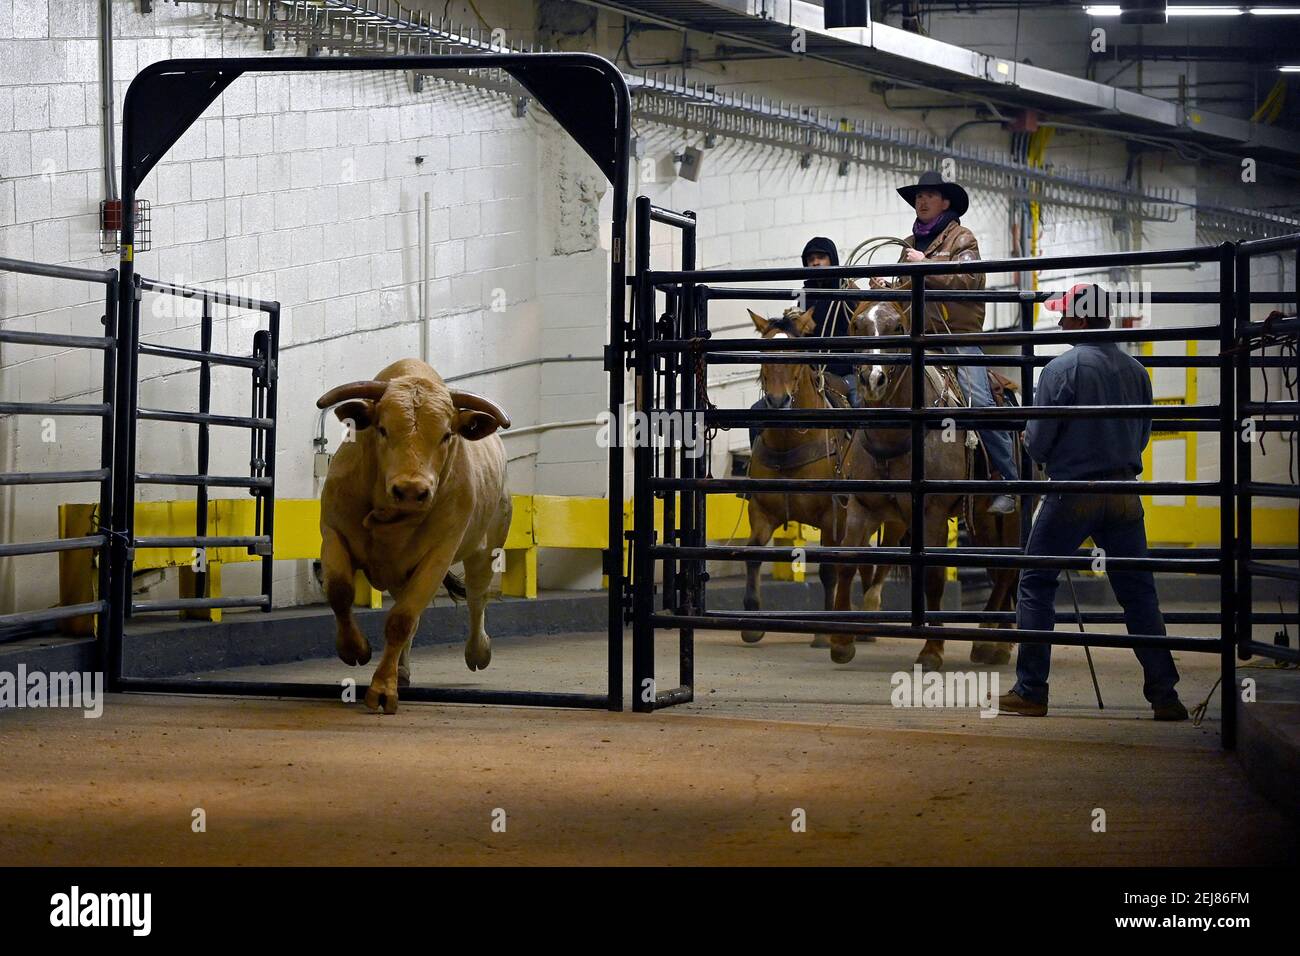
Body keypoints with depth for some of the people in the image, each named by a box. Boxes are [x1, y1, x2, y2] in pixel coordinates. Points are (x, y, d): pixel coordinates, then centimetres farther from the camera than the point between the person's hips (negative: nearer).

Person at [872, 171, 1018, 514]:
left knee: (979, 402, -17)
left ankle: (1008, 482, -14)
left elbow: (968, 280, -13)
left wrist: (926, 265, -13)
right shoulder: (910, 245, 20)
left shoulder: (962, 238, 2)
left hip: (959, 335, -6)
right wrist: (885, 288, 4)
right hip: (920, 337, 6)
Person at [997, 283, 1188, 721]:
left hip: (1072, 495, -4)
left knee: (1036, 583, 8)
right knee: (1137, 591, 10)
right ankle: (1164, 693, 8)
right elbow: (1142, 437, 13)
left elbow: (1038, 444, -10)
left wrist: (1030, 433, 12)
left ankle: (1030, 691, 6)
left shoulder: (1062, 369, -11)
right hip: (1124, 495, 5)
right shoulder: (1136, 370, 5)